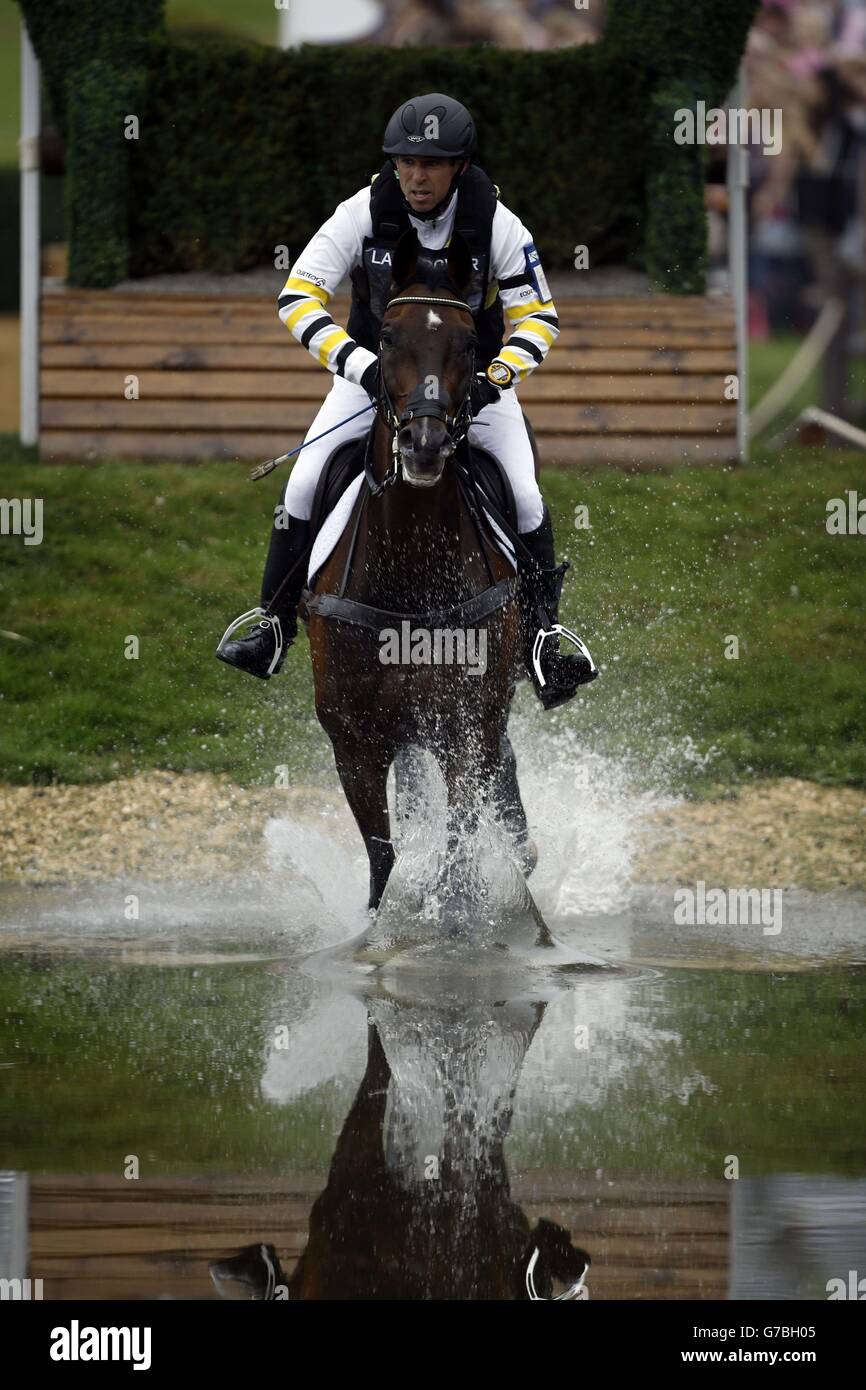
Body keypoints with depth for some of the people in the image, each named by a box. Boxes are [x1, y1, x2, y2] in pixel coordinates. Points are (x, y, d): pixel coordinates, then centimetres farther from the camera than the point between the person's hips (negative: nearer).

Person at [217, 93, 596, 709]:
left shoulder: (497, 225, -18)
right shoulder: (364, 215, -19)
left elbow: (538, 318, -12)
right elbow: (299, 297, -22)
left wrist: (499, 376, -31)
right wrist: (358, 364, -36)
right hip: (375, 367, 0)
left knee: (526, 498, -17)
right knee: (304, 484, -15)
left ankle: (544, 639, -4)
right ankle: (274, 625, -1)